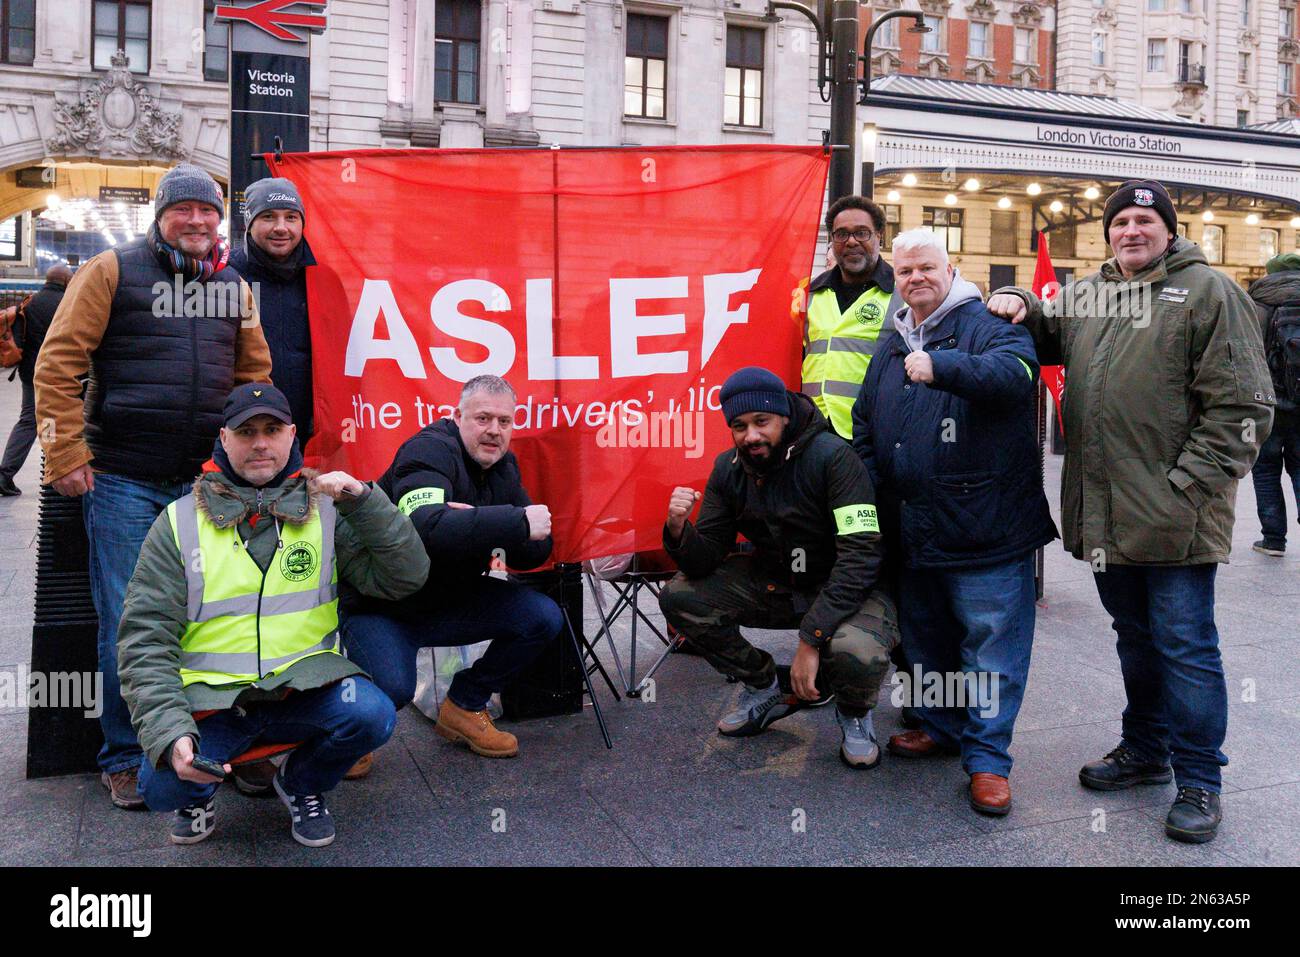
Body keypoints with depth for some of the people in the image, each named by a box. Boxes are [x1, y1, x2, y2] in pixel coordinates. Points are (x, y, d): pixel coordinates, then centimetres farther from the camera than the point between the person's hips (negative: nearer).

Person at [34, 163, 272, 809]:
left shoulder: (234, 287, 12)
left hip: (204, 481, 4)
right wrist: (65, 456, -9)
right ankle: (125, 758, 17)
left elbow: (255, 376, 15)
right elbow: (57, 364, -4)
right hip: (123, 482, -3)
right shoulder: (113, 270, 0)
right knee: (127, 624, 2)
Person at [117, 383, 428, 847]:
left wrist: (362, 499, -17)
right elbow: (145, 640, -4)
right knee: (162, 785, -25)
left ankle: (301, 784, 8)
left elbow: (404, 577, -6)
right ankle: (198, 795, 16)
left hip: (305, 686, 1)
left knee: (372, 714, -27)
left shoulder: (326, 509, 4)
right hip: (210, 700, 0)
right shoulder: (179, 522, 2)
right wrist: (169, 731, -18)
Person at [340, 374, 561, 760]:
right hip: (381, 607, -6)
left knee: (544, 616, -10)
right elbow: (425, 528, -42)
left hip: (452, 600, 7)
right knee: (393, 687, -32)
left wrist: (476, 524, -25)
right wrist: (518, 522, -40)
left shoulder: (503, 466, 3)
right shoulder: (429, 450, -21)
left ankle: (465, 706, 11)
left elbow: (535, 551, -5)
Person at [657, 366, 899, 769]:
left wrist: (811, 638, -33)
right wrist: (679, 529, -28)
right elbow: (705, 562, -5)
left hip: (846, 588, -6)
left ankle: (854, 713, 3)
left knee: (858, 652, -39)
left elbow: (860, 555, -28)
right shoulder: (729, 469, -4)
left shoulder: (831, 456, -23)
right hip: (774, 581, 6)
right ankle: (765, 690, 12)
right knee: (678, 597, -10)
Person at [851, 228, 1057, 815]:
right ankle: (939, 726, 36)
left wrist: (941, 365, -39)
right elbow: (864, 430, 22)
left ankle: (987, 756, 10)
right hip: (912, 530, 7)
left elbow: (1015, 371, -26)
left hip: (985, 528, -6)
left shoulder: (987, 326, -3)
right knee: (924, 636, 18)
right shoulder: (889, 346, 17)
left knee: (990, 641, -1)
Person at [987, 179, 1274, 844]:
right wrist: (1021, 306, 4)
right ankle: (1145, 750, 34)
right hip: (1105, 513, 6)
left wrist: (1186, 488, -15)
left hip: (1175, 516, -6)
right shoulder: (1083, 296, 14)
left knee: (1184, 645, 1)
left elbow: (1242, 407, -9)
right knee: (1134, 636, 18)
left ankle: (1200, 779, 16)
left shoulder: (1208, 292, -4)